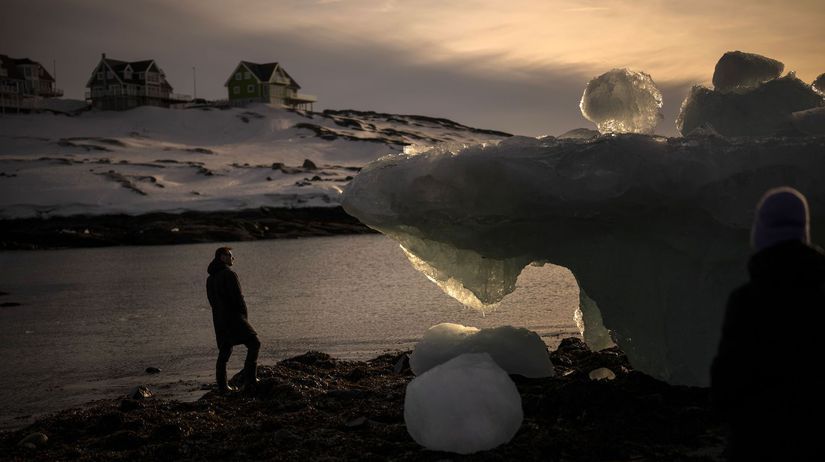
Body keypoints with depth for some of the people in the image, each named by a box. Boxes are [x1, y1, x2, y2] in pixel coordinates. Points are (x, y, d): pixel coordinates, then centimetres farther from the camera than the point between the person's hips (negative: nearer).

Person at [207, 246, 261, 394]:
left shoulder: (210, 278, 17)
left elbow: (212, 300, 18)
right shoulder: (228, 274, -11)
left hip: (219, 320, 9)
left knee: (224, 351, 13)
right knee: (254, 343, -6)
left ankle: (222, 386, 13)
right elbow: (238, 297, -14)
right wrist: (243, 315, -1)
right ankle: (249, 379, -15)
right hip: (233, 317, -9)